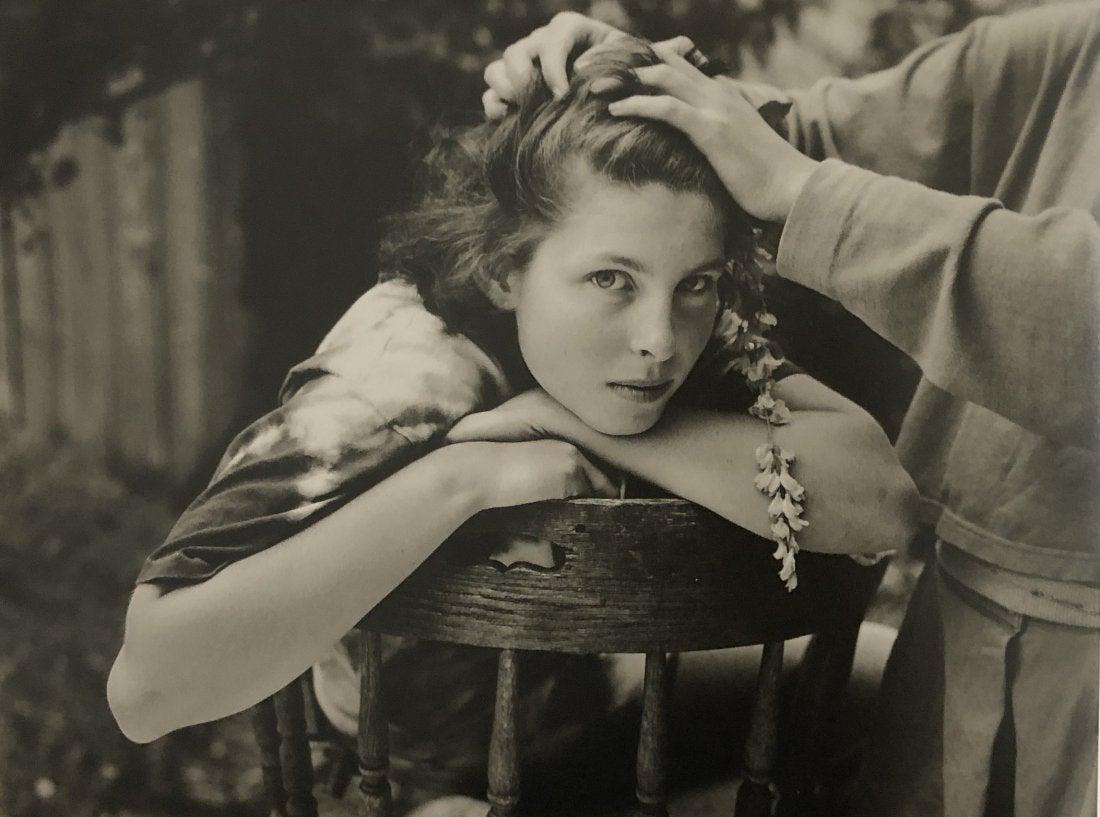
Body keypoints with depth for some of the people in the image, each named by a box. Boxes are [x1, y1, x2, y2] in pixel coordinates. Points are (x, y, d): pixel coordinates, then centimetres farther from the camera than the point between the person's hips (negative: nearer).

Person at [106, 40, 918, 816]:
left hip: (604, 711, 5)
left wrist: (574, 421, -34)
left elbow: (881, 500, -32)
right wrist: (462, 475, -41)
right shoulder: (395, 385, -31)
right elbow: (145, 687, -40)